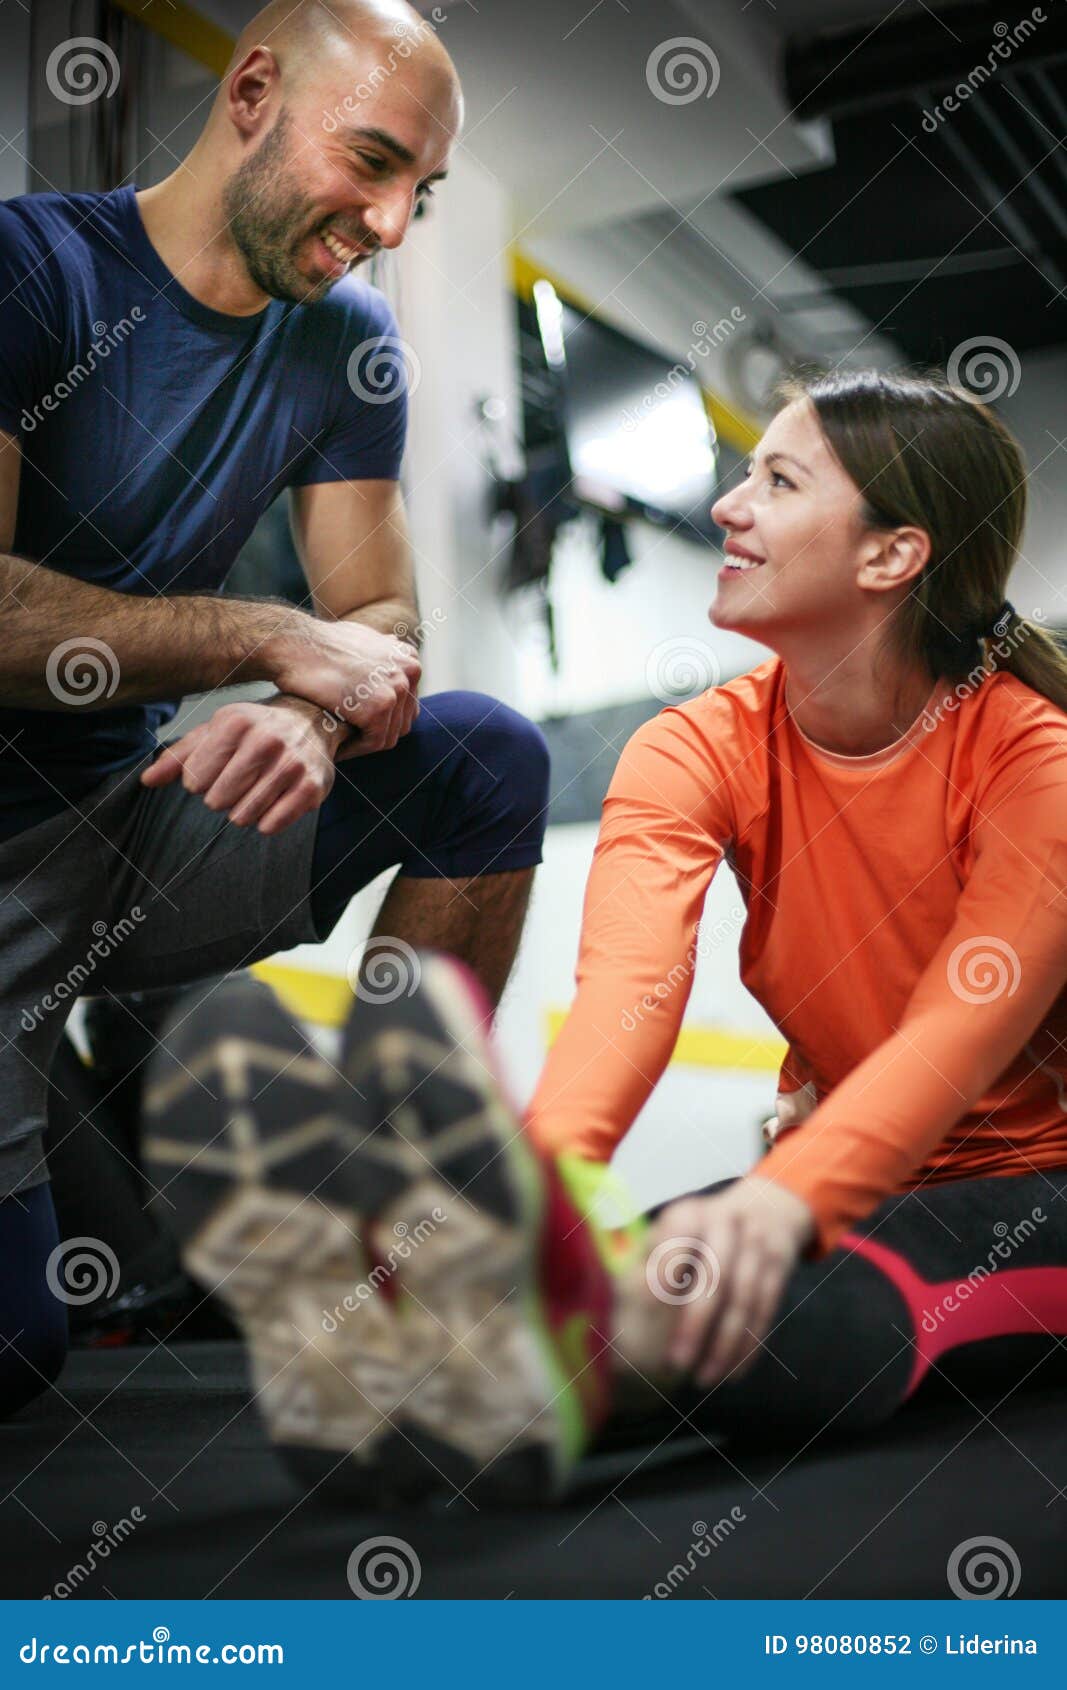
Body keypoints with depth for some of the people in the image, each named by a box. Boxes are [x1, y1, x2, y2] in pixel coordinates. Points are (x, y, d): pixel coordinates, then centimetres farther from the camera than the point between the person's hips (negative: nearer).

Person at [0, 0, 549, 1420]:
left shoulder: (343, 340, 3)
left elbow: (380, 619, 1)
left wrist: (314, 713, -22)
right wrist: (275, 639, -24)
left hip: (143, 821, 6)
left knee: (486, 759, -13)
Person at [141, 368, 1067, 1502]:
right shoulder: (703, 750, -5)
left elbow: (956, 1037, -31)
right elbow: (629, 979, -25)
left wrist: (783, 1200, -52)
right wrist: (554, 1171, -48)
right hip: (846, 1171, 3)